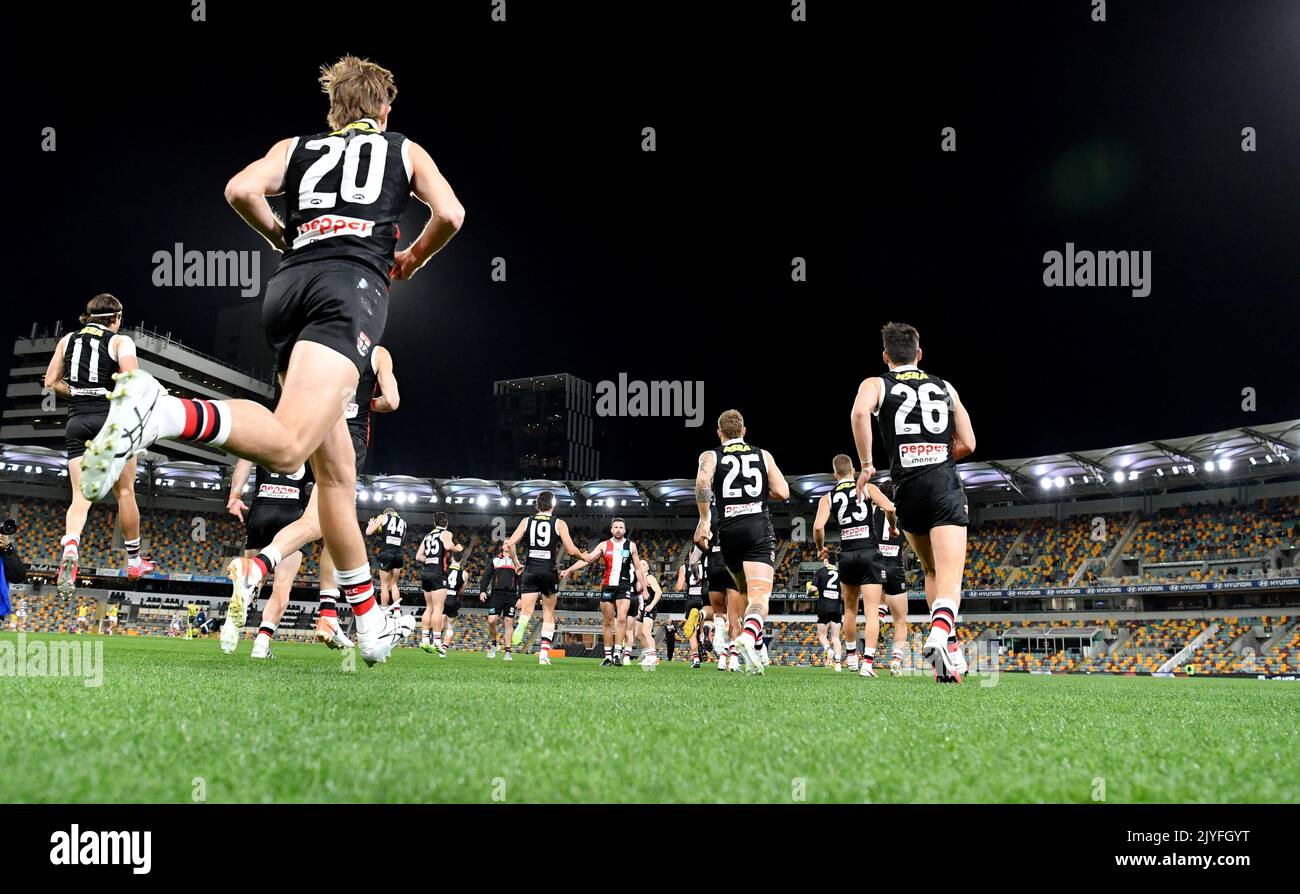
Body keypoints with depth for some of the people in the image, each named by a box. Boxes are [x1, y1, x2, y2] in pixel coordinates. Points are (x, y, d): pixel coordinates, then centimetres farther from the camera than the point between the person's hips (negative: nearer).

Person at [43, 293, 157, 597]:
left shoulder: (67, 340, 12)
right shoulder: (120, 341, -2)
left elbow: (52, 381, 9)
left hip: (77, 422, 3)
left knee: (80, 496, -1)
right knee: (125, 492, 12)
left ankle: (70, 547, -30)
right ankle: (134, 561, 23)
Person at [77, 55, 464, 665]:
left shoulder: (297, 147, 25)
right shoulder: (405, 151, 22)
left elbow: (241, 190, 7)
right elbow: (449, 214, 8)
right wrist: (411, 260, 26)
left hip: (286, 289, 5)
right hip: (353, 285, -5)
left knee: (335, 468, 9)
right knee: (285, 447, -24)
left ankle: (370, 626, 14)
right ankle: (163, 413, -51)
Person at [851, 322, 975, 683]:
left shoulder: (876, 384, 11)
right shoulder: (945, 388, 18)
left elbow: (860, 412, -13)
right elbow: (967, 444, 14)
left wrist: (865, 465, -5)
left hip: (908, 488, 1)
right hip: (946, 485, -1)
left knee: (932, 572, 22)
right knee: (949, 581, -11)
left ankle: (949, 647, 13)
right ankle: (939, 632, -39)